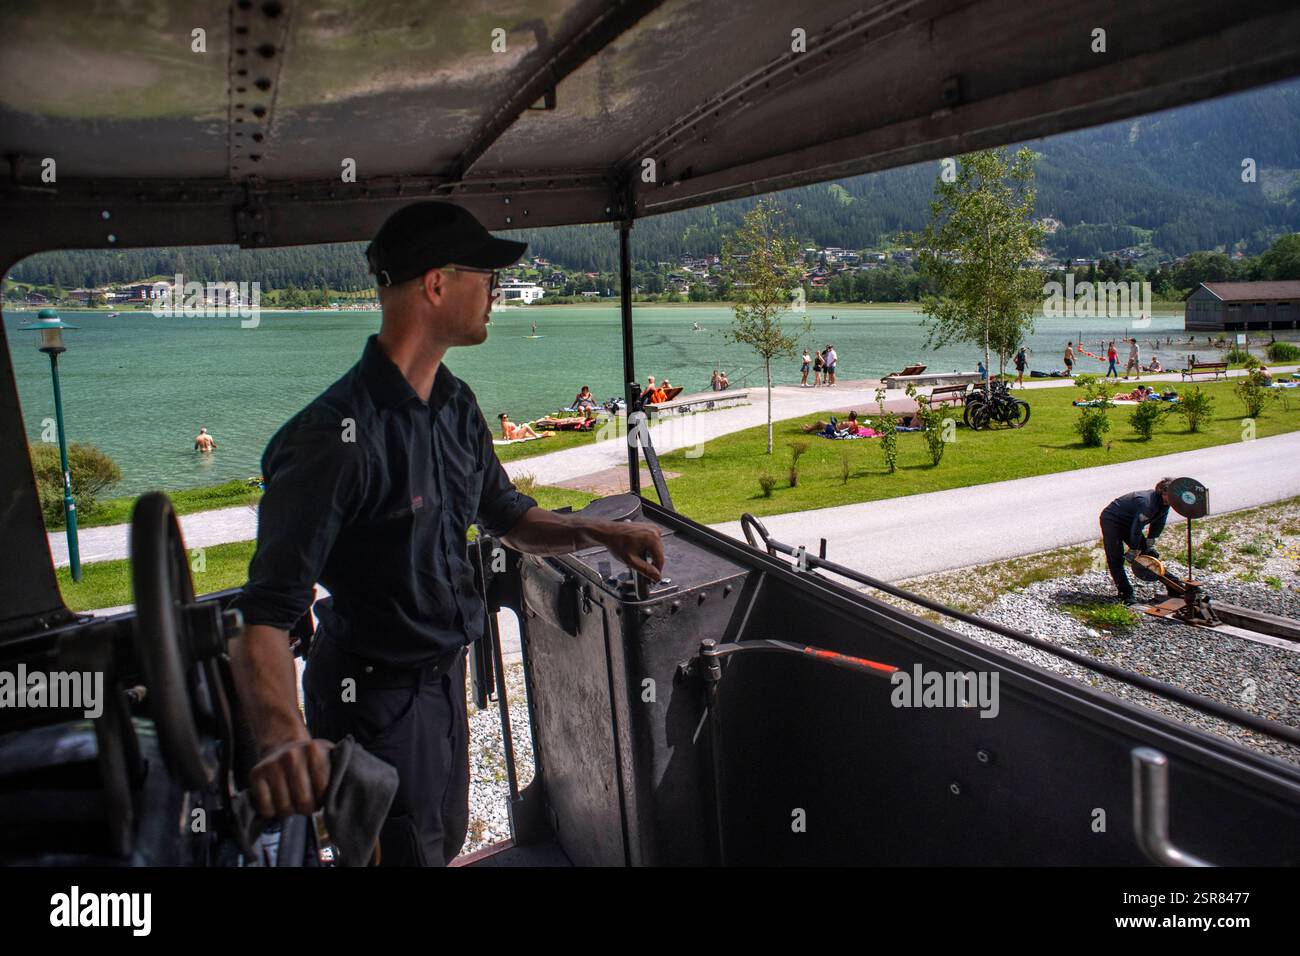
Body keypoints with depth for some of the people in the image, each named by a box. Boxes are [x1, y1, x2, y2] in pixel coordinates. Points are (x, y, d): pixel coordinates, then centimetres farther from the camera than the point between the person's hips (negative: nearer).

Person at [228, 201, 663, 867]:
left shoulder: (456, 405, 1)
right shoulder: (337, 437, -28)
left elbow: (507, 517, 12)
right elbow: (264, 615, -32)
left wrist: (600, 532, -6)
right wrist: (281, 737, -49)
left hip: (447, 678, 8)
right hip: (378, 697, -8)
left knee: (447, 841, 27)